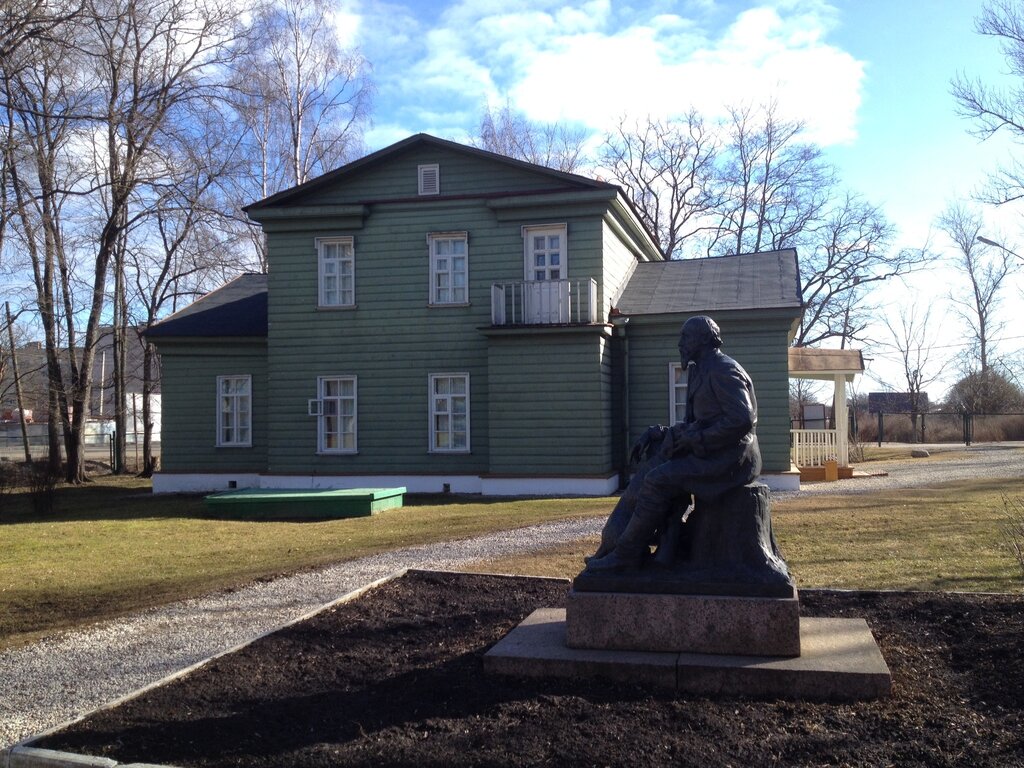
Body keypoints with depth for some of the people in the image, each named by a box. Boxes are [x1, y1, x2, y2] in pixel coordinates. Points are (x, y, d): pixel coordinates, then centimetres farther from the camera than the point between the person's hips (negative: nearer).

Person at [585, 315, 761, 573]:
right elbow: (695, 424, 23)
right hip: (709, 453, 10)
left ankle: (627, 554, -13)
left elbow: (742, 420, -24)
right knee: (649, 473, -1)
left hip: (728, 459, -10)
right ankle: (613, 544, -6)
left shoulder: (724, 371, -13)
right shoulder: (703, 372, 18)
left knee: (658, 481, -22)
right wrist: (656, 434, 10)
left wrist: (695, 439, -20)